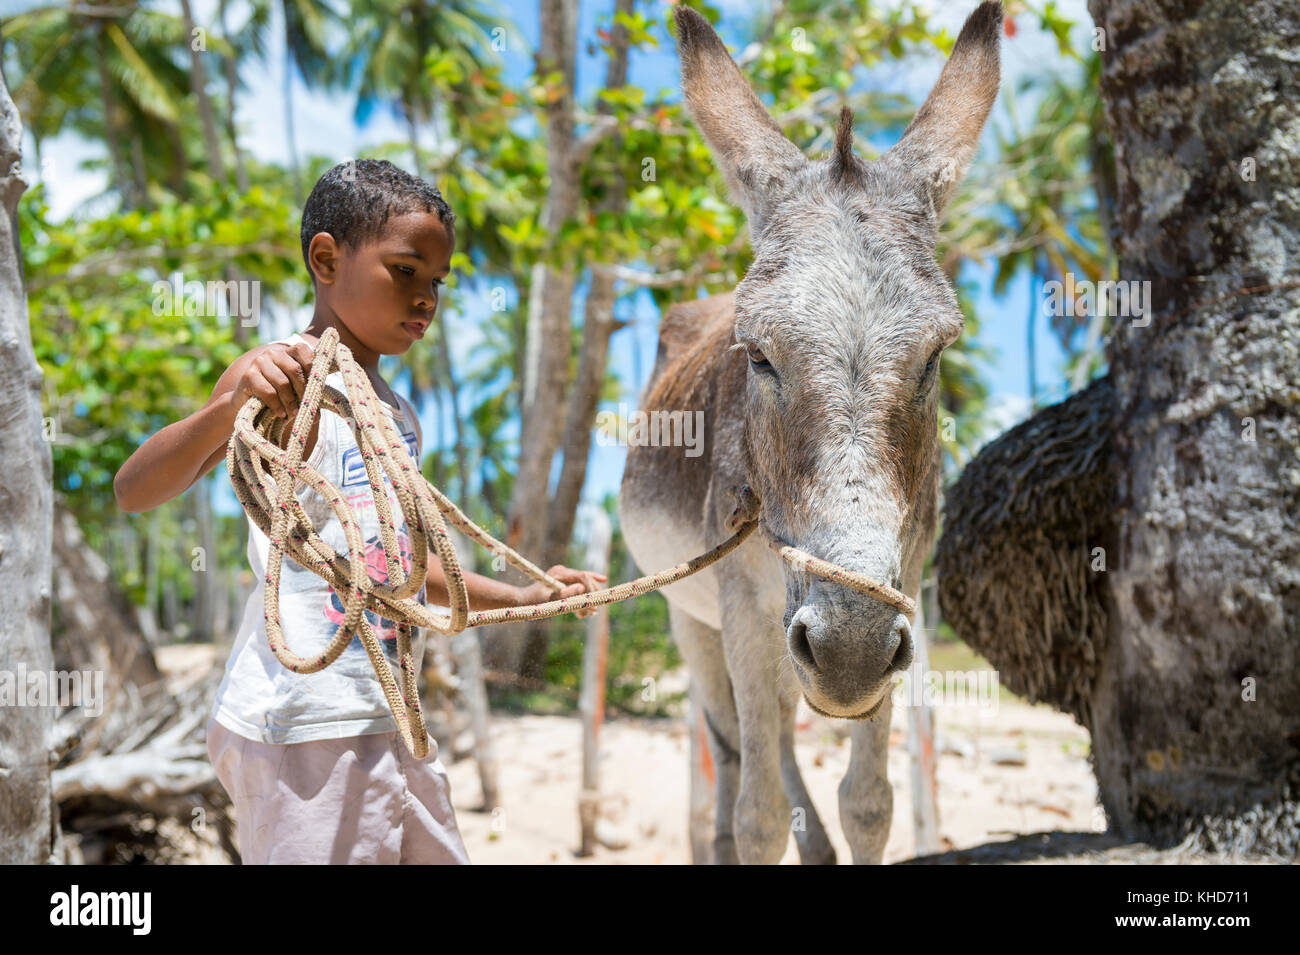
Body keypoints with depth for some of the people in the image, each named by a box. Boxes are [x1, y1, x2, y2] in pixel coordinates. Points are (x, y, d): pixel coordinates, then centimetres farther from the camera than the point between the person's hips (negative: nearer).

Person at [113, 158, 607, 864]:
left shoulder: (397, 415, 17)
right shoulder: (286, 380, -10)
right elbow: (134, 490, -24)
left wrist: (522, 598, 30)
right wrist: (230, 404, -40)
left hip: (388, 724, 9)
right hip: (302, 729, -9)